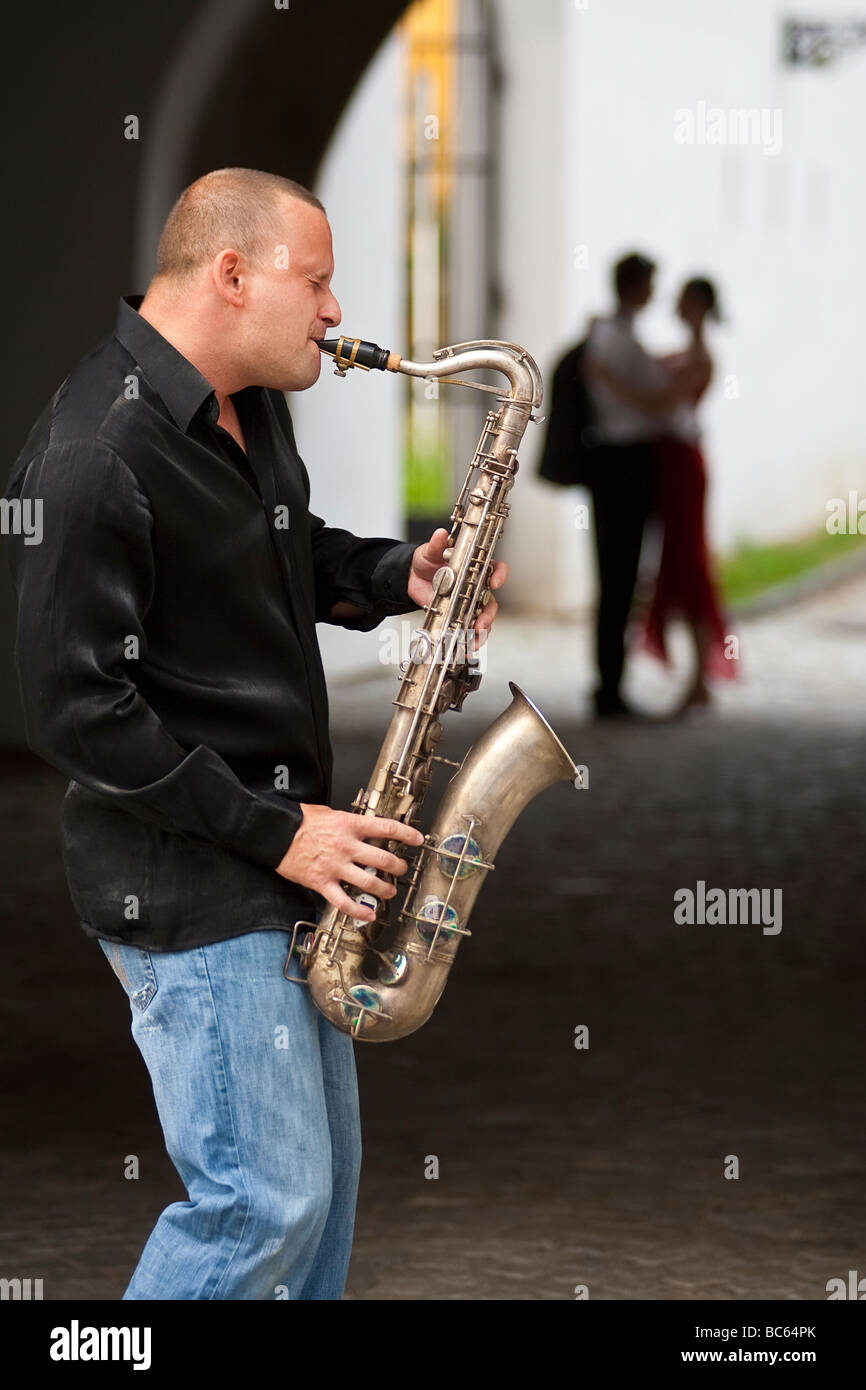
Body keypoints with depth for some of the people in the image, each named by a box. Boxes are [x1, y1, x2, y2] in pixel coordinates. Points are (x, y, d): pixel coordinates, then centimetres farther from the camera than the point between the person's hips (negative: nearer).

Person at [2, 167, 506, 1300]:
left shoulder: (250, 404, 7)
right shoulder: (95, 455, -22)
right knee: (266, 1199, -7)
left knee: (322, 1170, 16)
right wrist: (274, 830, -19)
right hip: (186, 888, -9)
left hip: (292, 854, 9)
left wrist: (396, 575, 3)